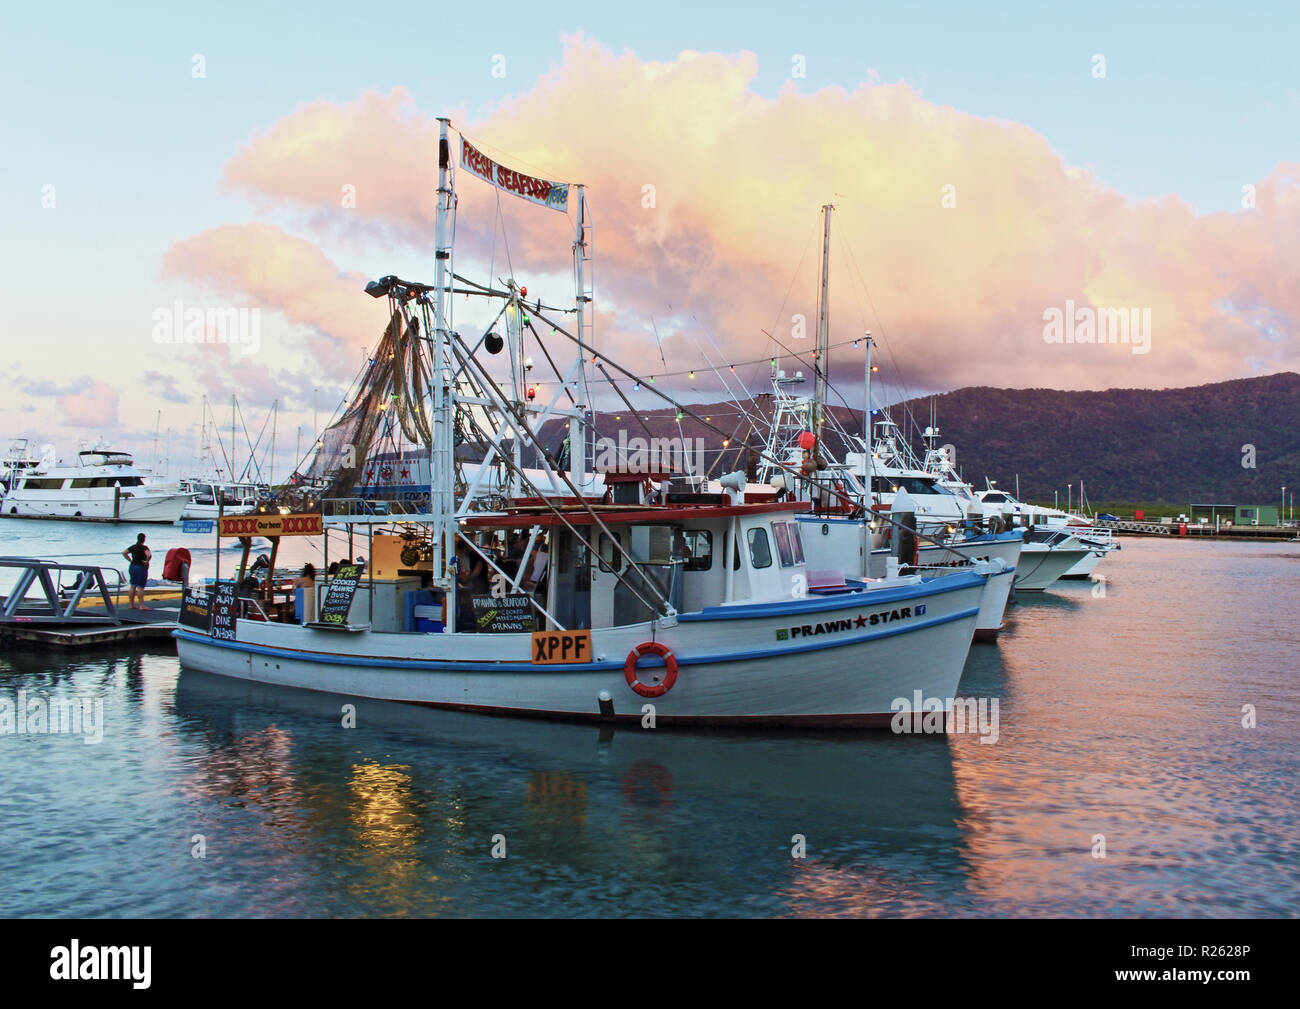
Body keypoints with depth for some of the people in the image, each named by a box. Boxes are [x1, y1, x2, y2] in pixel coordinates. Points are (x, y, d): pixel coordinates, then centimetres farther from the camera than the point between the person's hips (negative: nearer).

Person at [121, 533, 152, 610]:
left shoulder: (133, 547, 7)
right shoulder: (144, 548, -14)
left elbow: (124, 552, 18)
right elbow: (149, 555, -31)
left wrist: (130, 560, 14)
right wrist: (147, 561, -14)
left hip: (132, 567, 7)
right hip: (141, 568, -7)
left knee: (133, 586, 12)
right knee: (140, 587, -6)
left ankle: (132, 605, 17)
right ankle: (141, 605, -5)